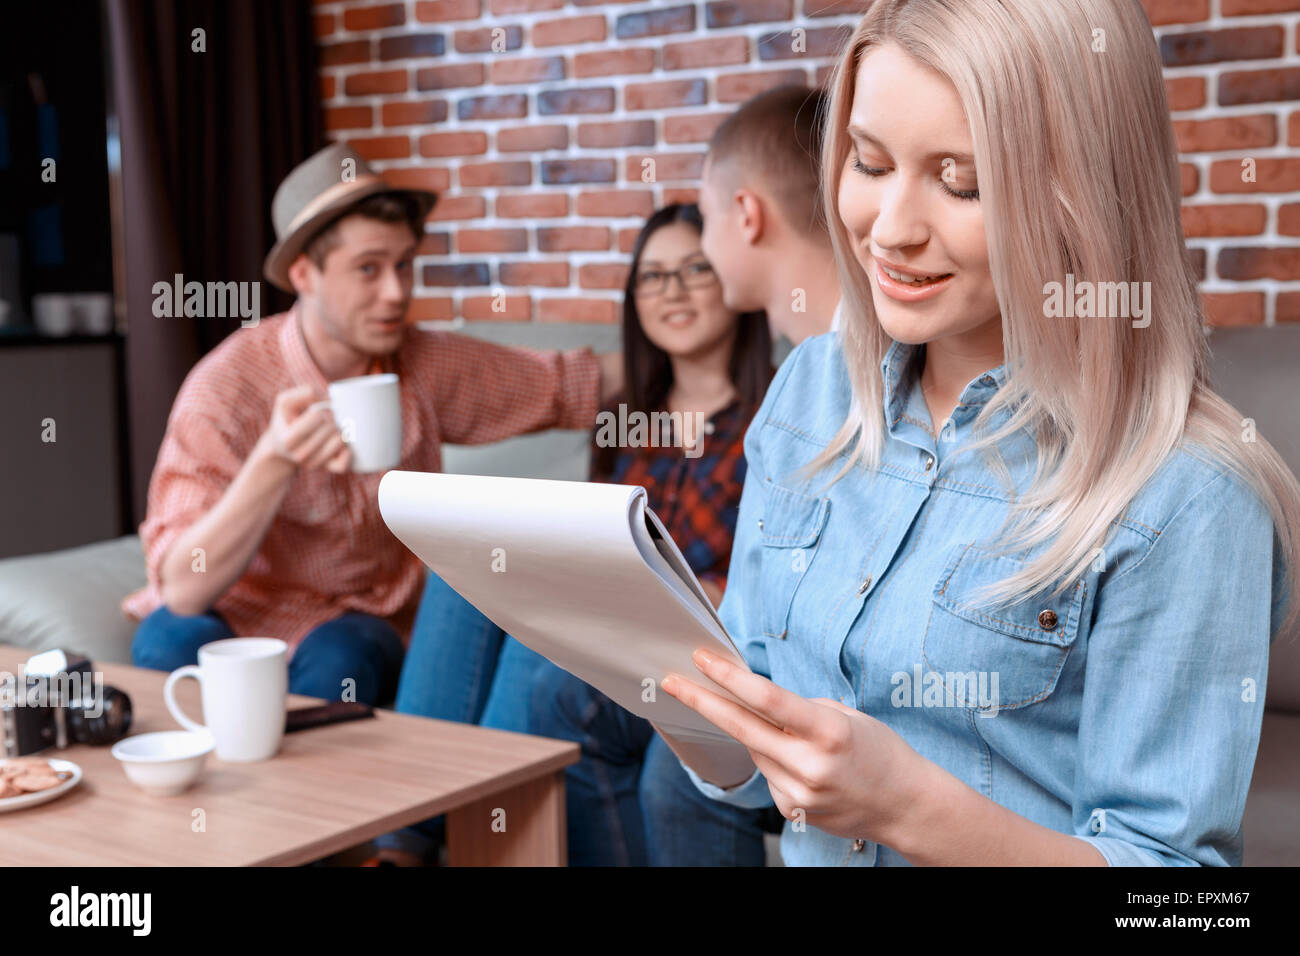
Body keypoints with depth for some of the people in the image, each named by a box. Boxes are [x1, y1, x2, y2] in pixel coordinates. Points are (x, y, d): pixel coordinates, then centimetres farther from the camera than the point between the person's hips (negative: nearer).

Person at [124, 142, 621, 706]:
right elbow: (185, 588, -27)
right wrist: (275, 462, -41)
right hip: (243, 607, -2)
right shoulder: (228, 387, -20)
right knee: (173, 642, -34)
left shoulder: (423, 366, -7)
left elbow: (565, 384, 6)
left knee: (339, 660, -32)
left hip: (361, 622, 2)